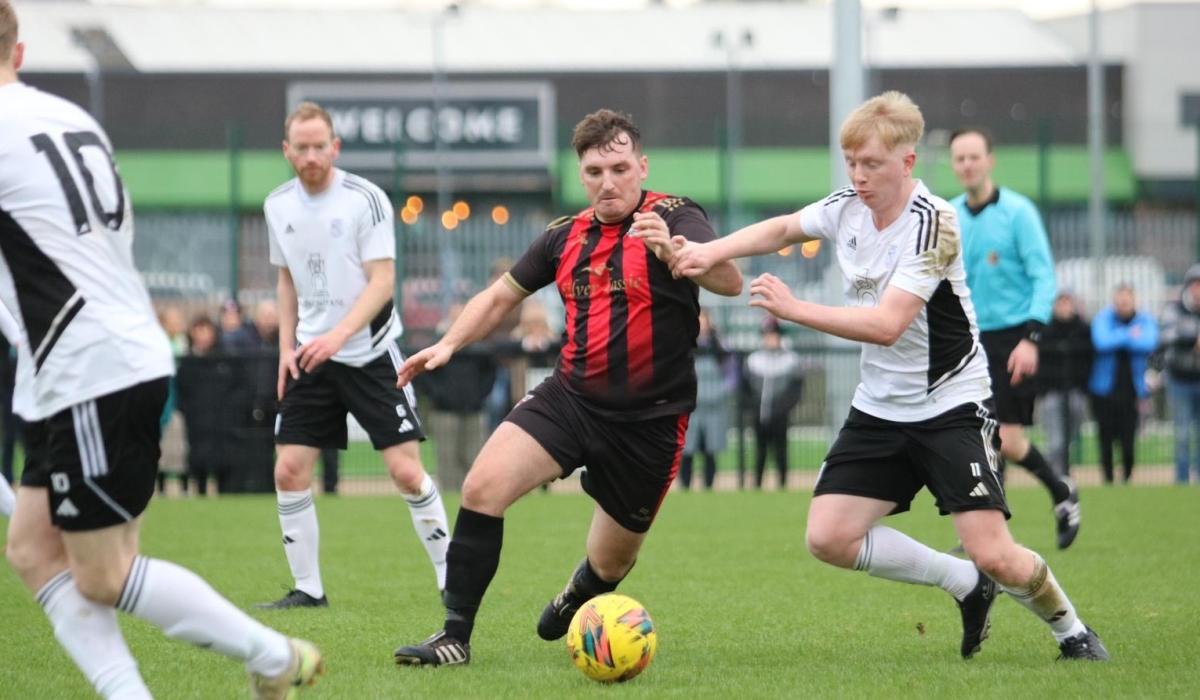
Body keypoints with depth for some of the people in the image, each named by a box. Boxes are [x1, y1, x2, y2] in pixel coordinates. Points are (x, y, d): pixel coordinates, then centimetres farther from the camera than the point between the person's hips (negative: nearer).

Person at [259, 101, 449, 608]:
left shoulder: (365, 199, -11)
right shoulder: (278, 206, 5)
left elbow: (382, 282, -15)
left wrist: (339, 334, -27)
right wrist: (287, 346, 7)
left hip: (371, 352, -4)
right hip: (311, 355, 4)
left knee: (406, 470, -9)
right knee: (289, 471, -4)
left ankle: (451, 578, 3)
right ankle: (307, 588, 7)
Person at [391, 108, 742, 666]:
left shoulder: (673, 218, -9)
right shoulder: (567, 236, 7)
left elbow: (729, 281, -27)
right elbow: (502, 295, 20)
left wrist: (673, 252, -45)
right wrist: (449, 343, 4)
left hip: (649, 421, -3)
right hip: (570, 397, 3)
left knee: (610, 562, 10)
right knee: (483, 486, -21)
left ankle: (579, 596, 49)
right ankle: (455, 637, -13)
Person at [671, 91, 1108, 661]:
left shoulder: (931, 222, -21)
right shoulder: (846, 207, -1)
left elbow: (887, 324, -29)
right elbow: (783, 229, 19)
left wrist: (793, 309, -33)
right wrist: (711, 251, 3)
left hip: (950, 405, -7)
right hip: (878, 409, 7)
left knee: (995, 557, -16)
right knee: (828, 537, -8)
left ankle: (1071, 630, 15)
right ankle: (965, 584, 11)